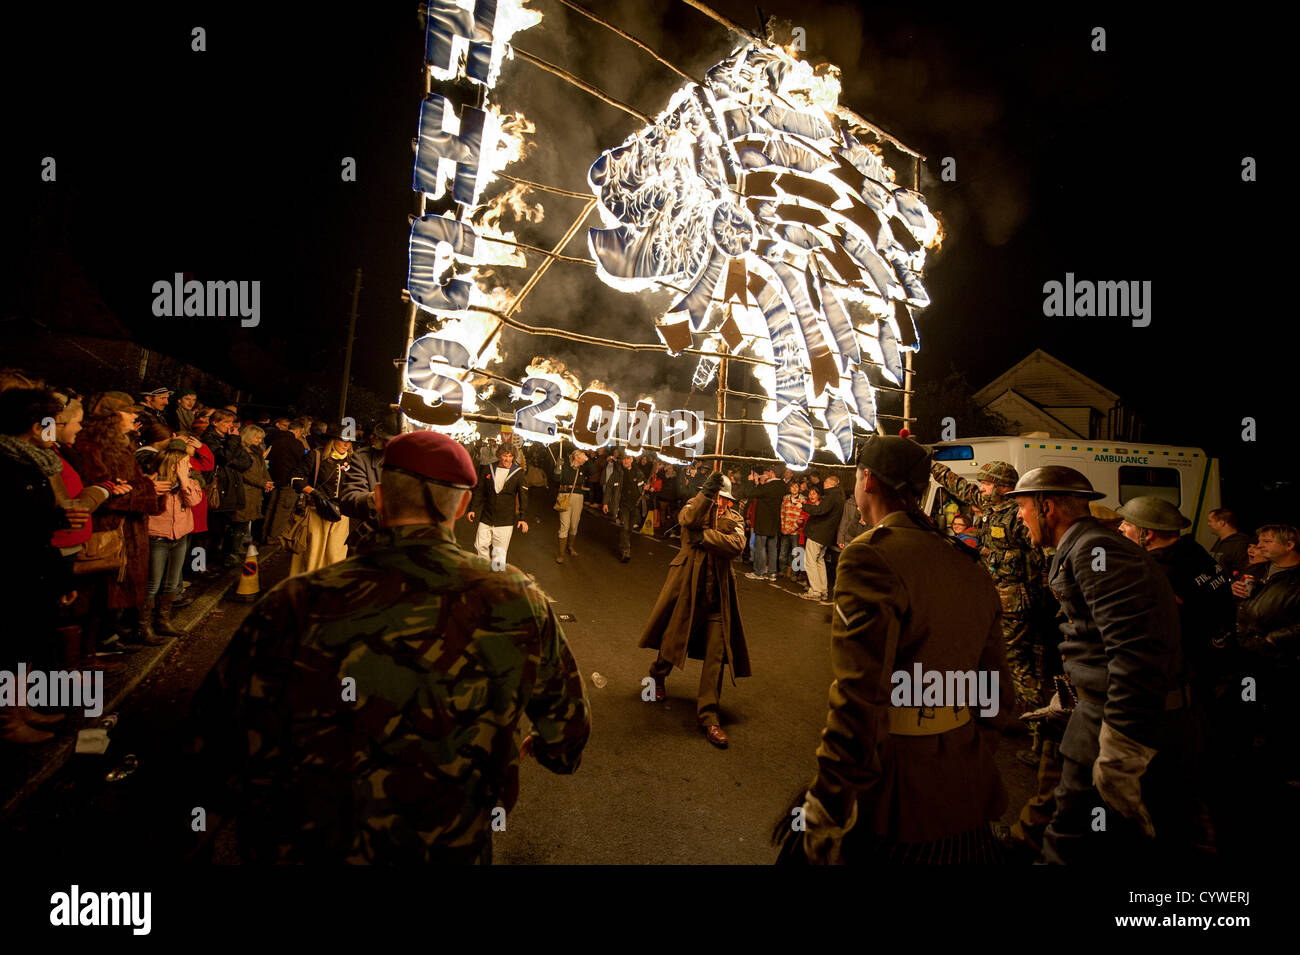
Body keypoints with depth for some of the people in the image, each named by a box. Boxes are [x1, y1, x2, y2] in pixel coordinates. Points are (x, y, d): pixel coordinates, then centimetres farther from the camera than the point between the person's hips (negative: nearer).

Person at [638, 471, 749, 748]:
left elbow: (737, 544, -14)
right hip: (687, 586, -1)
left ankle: (708, 716, 6)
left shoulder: (734, 519, 7)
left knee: (716, 654, -2)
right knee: (674, 638, 13)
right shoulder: (694, 507, 3)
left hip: (717, 592, 2)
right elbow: (687, 519, -23)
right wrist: (705, 495, -33)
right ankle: (658, 675, 47)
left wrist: (704, 535, -19)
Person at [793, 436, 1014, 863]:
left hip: (893, 802, -8)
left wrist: (826, 815, -22)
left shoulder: (871, 556, -18)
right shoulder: (970, 566, 7)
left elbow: (860, 698, -27)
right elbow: (997, 695, 13)